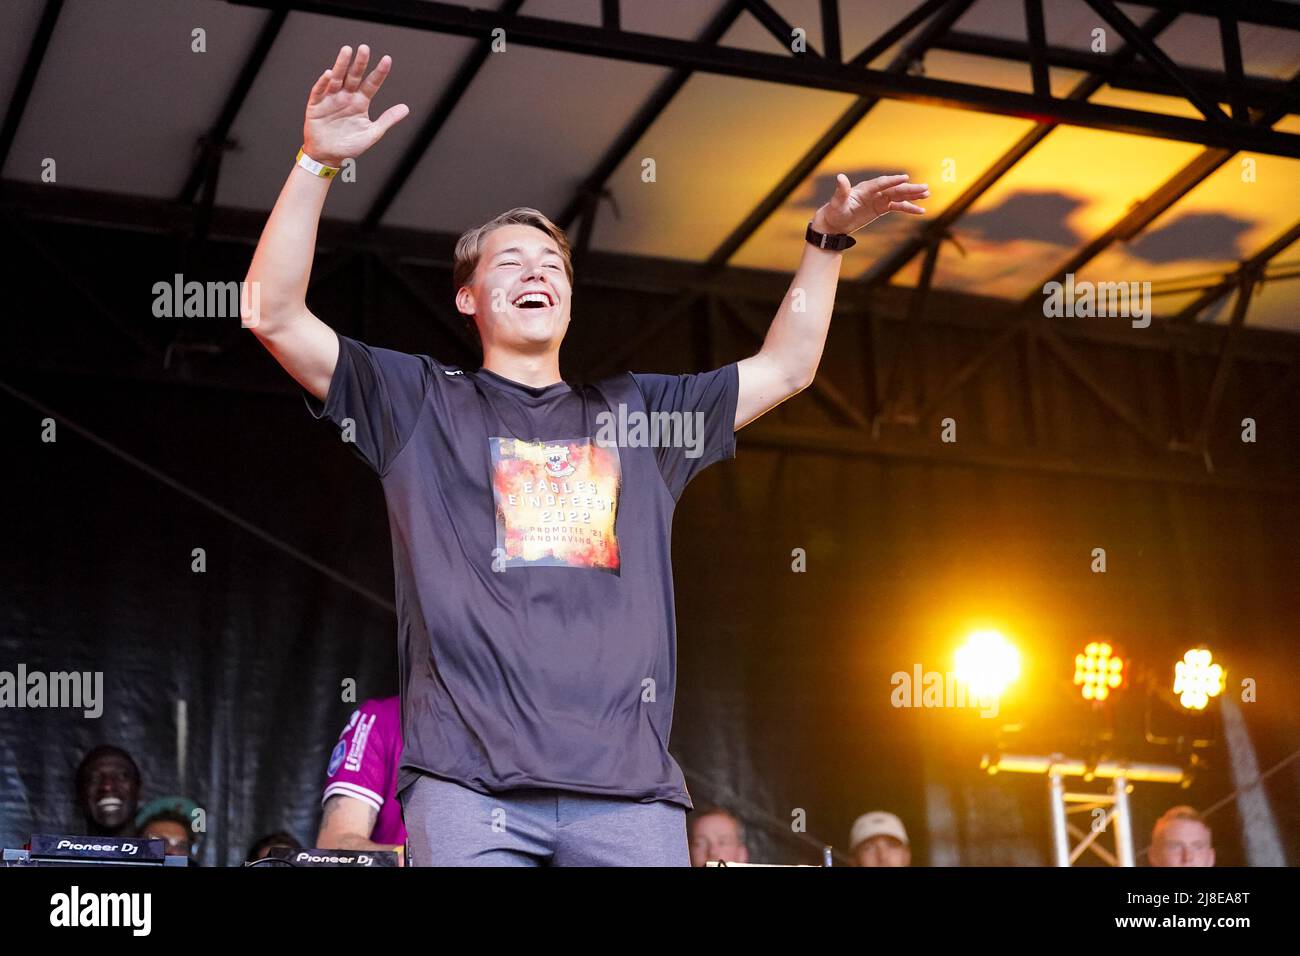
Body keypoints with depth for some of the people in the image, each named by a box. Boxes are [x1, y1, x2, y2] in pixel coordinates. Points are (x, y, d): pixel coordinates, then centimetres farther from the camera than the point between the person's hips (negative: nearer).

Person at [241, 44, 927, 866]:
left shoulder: (636, 412, 26)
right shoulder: (419, 402, 16)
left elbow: (786, 368, 33)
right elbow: (273, 315, 7)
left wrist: (828, 240, 26)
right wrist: (317, 165, -2)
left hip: (630, 783, 3)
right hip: (470, 777, -3)